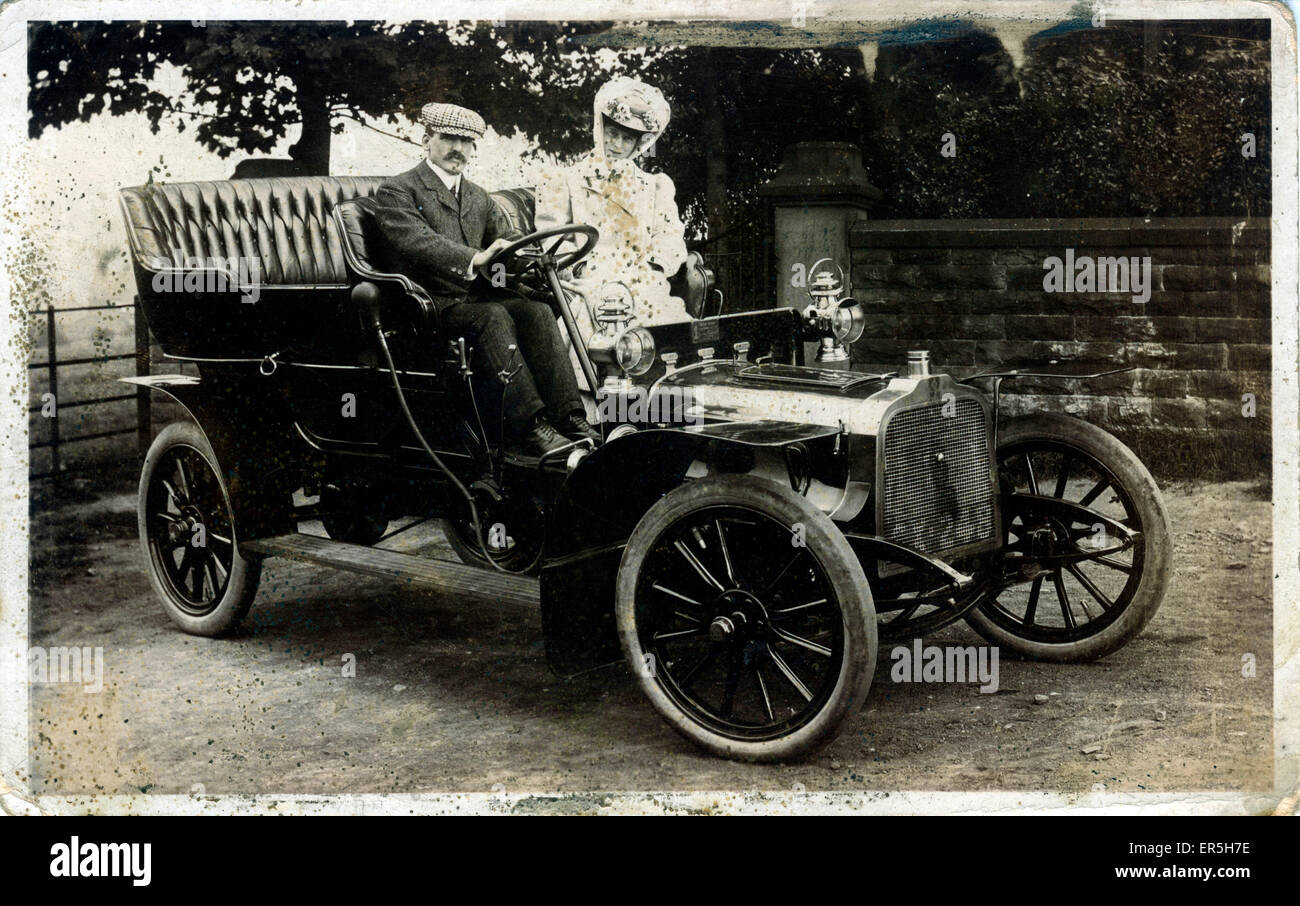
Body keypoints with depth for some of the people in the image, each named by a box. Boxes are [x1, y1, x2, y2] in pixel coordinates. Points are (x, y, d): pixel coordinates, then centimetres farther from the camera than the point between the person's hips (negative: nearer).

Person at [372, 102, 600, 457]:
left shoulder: (479, 198, 25)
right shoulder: (396, 192, 1)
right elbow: (417, 242, -18)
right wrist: (474, 259, -35)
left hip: (476, 298, 6)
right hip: (433, 305, -6)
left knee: (536, 310, -23)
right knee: (493, 317, -33)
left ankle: (568, 419, -33)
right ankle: (528, 427, -41)